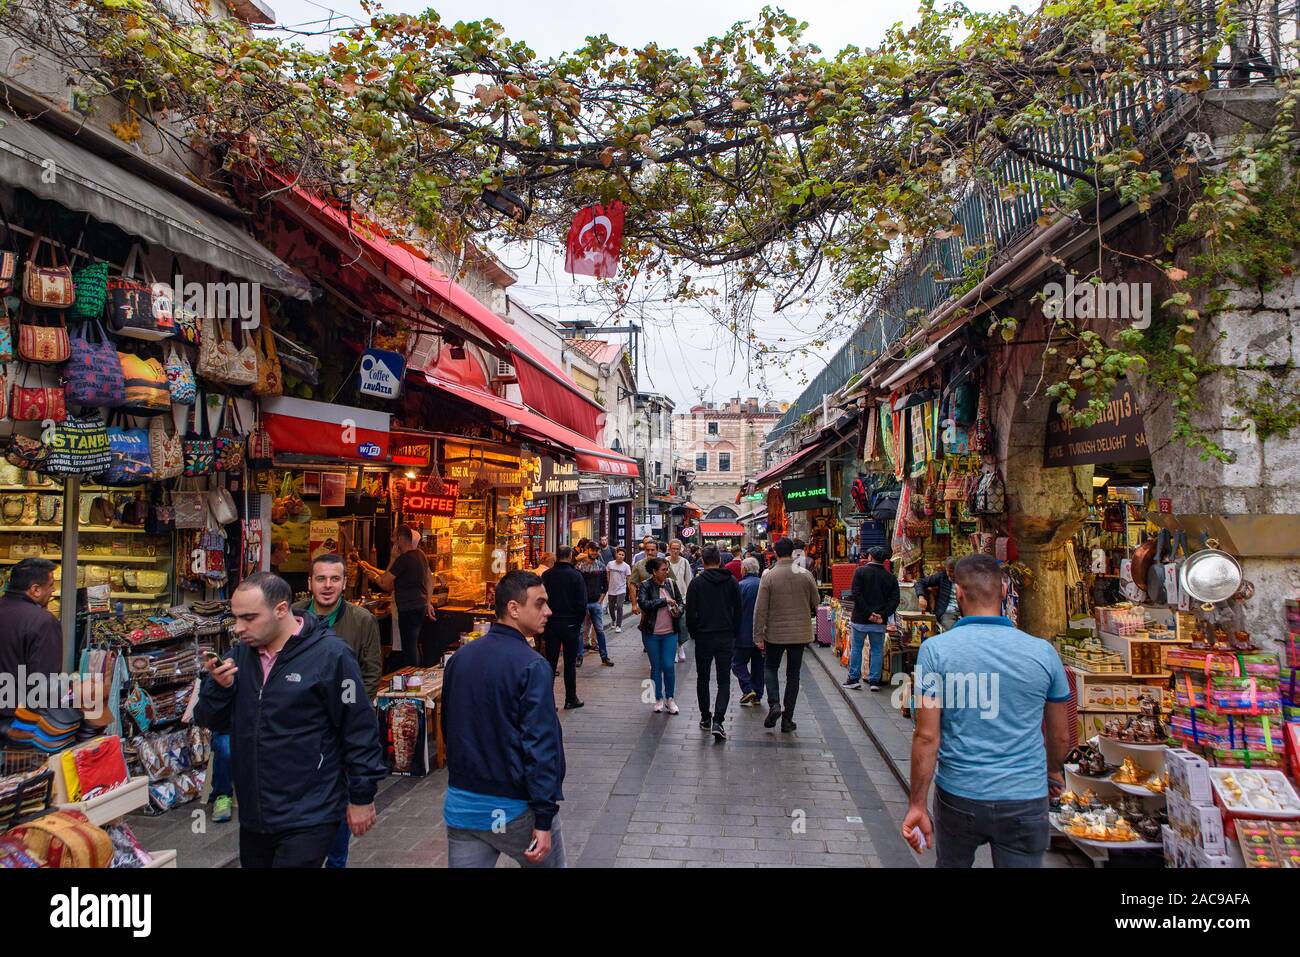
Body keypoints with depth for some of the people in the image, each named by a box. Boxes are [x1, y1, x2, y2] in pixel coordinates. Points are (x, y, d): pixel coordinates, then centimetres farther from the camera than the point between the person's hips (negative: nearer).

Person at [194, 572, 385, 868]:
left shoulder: (330, 655, -16)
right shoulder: (241, 654, 3)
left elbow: (360, 729, -11)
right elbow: (213, 722, 9)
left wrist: (362, 796, -7)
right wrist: (218, 687, -11)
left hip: (308, 819, -6)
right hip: (252, 815, 7)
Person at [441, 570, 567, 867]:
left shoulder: (459, 658, 3)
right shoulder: (531, 667, -17)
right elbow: (540, 747, -21)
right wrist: (543, 821, -17)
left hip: (461, 804, 6)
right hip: (514, 810, -5)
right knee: (548, 862, 17)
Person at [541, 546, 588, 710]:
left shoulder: (546, 576, -1)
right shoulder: (576, 575, -9)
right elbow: (582, 603, -9)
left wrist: (544, 622, 9)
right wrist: (579, 623, 3)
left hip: (551, 624, 2)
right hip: (570, 625, -2)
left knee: (550, 662, 7)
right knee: (570, 663, 7)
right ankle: (570, 699, 13)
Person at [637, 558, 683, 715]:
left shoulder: (671, 583, 1)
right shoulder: (646, 586, -9)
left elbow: (680, 602, 14)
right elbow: (643, 603, -24)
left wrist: (678, 610, -7)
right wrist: (664, 600, -22)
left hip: (670, 633, 2)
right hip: (651, 634, -2)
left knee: (669, 666, -1)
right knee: (656, 667, 9)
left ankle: (670, 699, 16)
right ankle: (658, 699, 23)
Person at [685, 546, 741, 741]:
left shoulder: (697, 582, -7)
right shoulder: (732, 582, 0)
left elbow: (690, 614, -7)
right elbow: (738, 612, 2)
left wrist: (694, 633, 8)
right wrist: (735, 635, 12)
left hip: (703, 637, -1)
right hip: (726, 638, 1)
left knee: (702, 679, 15)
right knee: (724, 681, 4)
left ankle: (705, 718, 24)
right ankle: (717, 721, -10)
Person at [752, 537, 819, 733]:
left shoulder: (769, 576, -11)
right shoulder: (805, 575, -5)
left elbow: (760, 609, -10)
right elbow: (816, 602, 6)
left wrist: (758, 635, -4)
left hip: (775, 633, -1)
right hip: (800, 633, 2)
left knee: (770, 668, 18)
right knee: (793, 674, 10)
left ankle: (774, 704, -4)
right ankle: (787, 718, 13)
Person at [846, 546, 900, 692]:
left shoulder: (861, 571, -3)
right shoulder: (890, 577, 6)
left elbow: (856, 594, -13)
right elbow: (894, 600, -3)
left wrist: (868, 613, -14)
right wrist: (882, 614, -10)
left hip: (860, 619, -2)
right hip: (880, 622, 2)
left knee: (856, 648, 10)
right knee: (877, 650, 10)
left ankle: (854, 679, 12)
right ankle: (874, 681, 9)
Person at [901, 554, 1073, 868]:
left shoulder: (936, 649, -12)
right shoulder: (1043, 653, -5)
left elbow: (927, 737, -14)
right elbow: (1061, 739, 5)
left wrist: (917, 804, -4)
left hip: (958, 796, 0)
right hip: (1025, 801, 1)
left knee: (950, 864, 23)